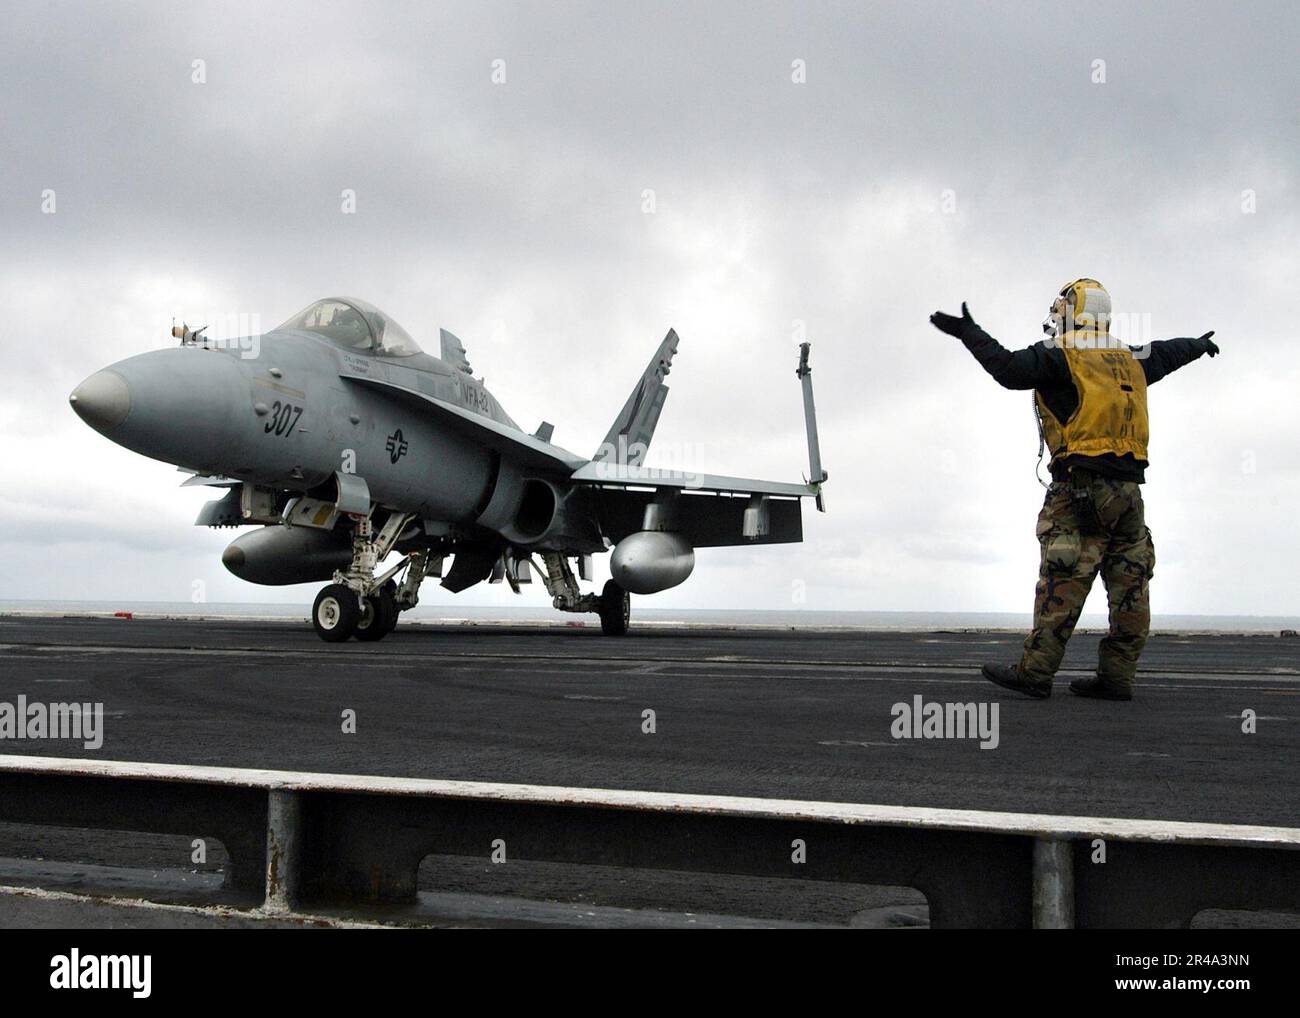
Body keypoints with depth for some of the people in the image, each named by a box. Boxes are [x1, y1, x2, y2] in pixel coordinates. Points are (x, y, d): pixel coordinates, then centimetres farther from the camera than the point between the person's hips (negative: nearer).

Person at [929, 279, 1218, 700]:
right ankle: (1117, 676, 10)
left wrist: (968, 332, -12)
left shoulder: (1060, 356, -3)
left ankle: (1034, 672, -11)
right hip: (1129, 487, 7)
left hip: (1080, 488, -7)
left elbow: (1010, 369, -18)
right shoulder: (1130, 360, 20)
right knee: (1129, 583, 7)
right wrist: (1199, 344, 60)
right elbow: (1167, 354, 39)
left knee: (1063, 581, -10)